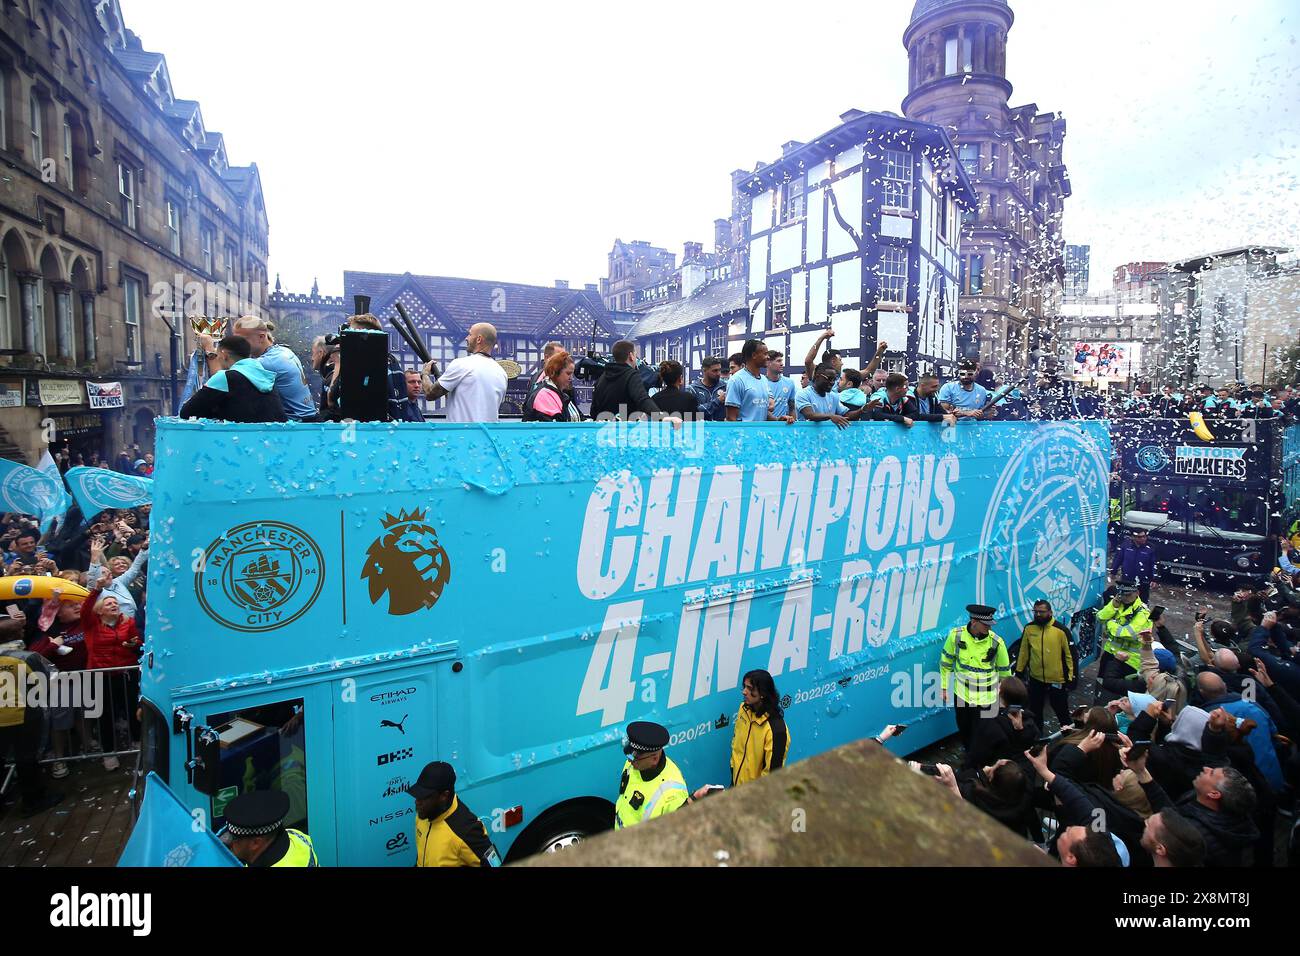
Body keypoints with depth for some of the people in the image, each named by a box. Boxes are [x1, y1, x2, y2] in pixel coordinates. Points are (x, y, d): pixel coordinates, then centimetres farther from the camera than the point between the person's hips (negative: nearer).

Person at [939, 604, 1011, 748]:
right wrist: (944, 687, 3)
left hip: (984, 698, -2)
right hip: (961, 693, 2)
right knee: (963, 729, 19)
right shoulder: (956, 635, -15)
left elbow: (1005, 671, -3)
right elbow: (946, 662, -1)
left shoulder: (996, 642, -17)